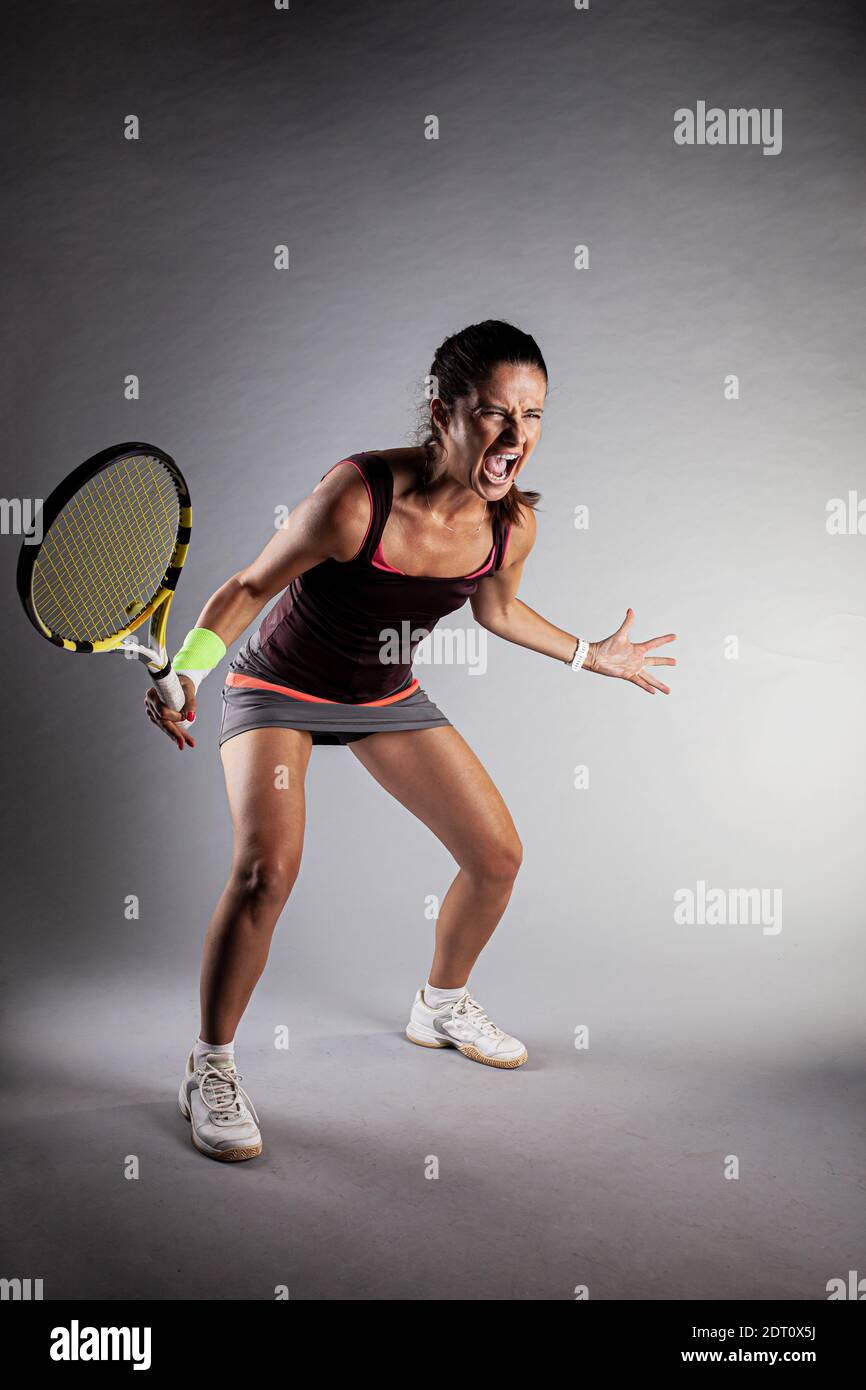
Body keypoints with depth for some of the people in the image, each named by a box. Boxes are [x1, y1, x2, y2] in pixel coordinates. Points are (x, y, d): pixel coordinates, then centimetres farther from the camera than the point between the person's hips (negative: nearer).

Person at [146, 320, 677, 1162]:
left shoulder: (512, 523, -16)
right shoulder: (355, 498, -33)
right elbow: (251, 586, -19)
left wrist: (593, 657, 14)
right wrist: (187, 673, -33)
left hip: (387, 697, 6)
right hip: (280, 690, -5)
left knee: (497, 855, 6)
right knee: (267, 870, -26)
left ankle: (442, 1005, 35)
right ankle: (209, 1071, -3)